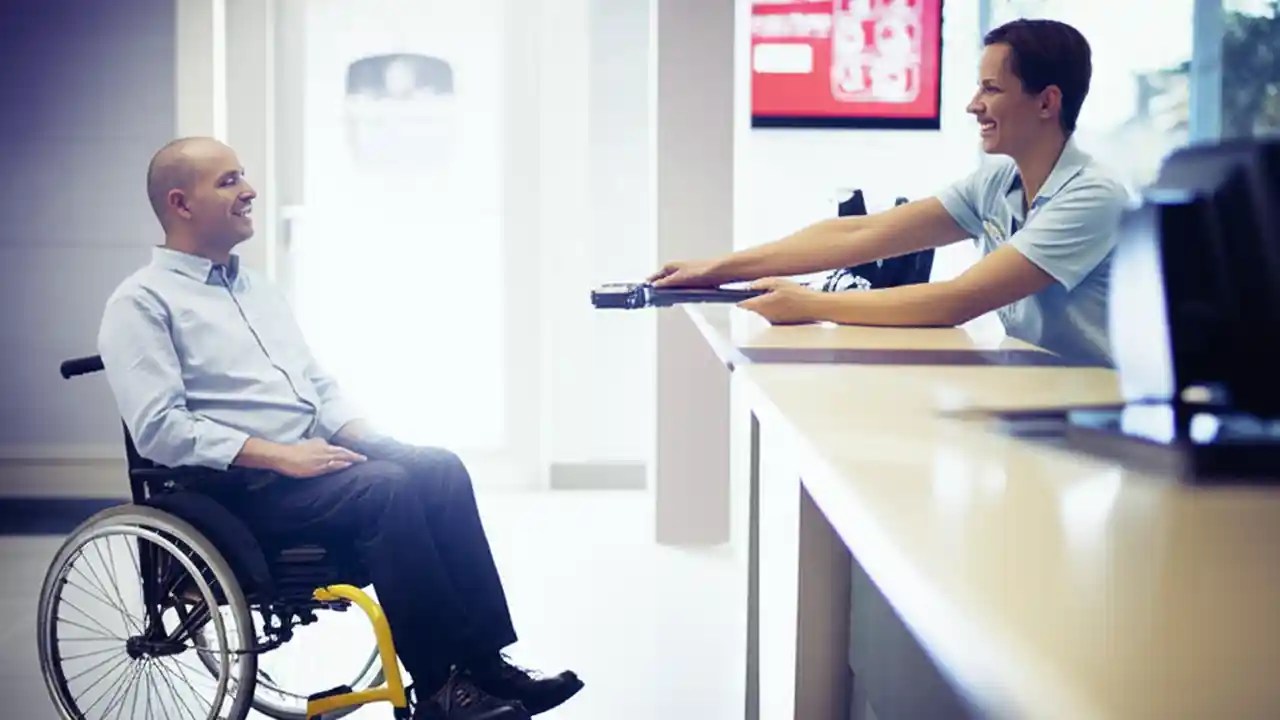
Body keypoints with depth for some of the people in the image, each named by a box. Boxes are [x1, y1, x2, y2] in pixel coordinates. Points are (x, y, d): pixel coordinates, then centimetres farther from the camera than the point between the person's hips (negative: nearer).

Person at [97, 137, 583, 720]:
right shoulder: (141, 303, -3)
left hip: (312, 457, 7)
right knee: (386, 488, -30)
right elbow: (159, 428, -15)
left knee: (441, 469, -17)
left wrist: (367, 440, 1)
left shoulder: (258, 291, 23)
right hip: (238, 485, -7)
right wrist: (279, 456, -21)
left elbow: (321, 386, 22)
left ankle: (486, 665, -19)